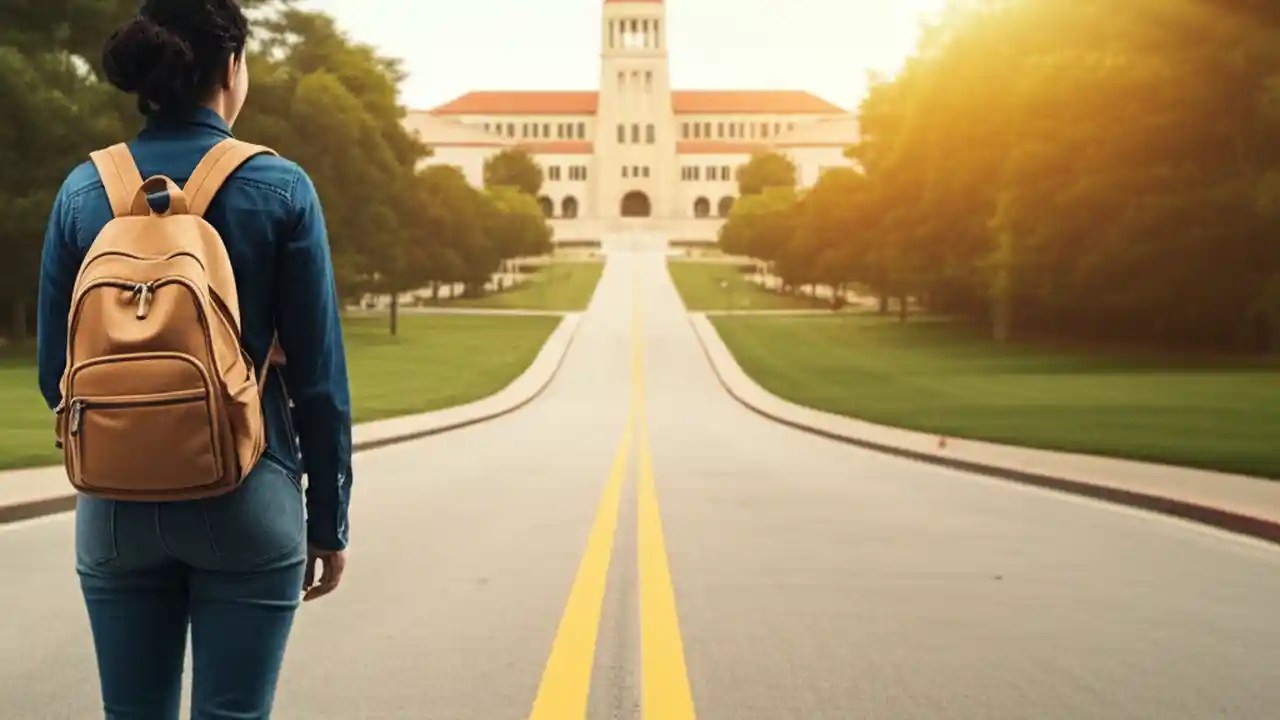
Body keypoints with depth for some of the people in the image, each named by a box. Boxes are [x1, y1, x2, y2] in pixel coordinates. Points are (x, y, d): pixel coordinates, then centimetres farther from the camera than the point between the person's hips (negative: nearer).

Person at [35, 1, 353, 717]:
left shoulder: (84, 191, 1)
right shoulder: (279, 189, -6)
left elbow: (57, 370, 5)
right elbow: (319, 376, -5)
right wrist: (330, 520, 4)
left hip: (117, 503, 3)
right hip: (247, 498, -3)